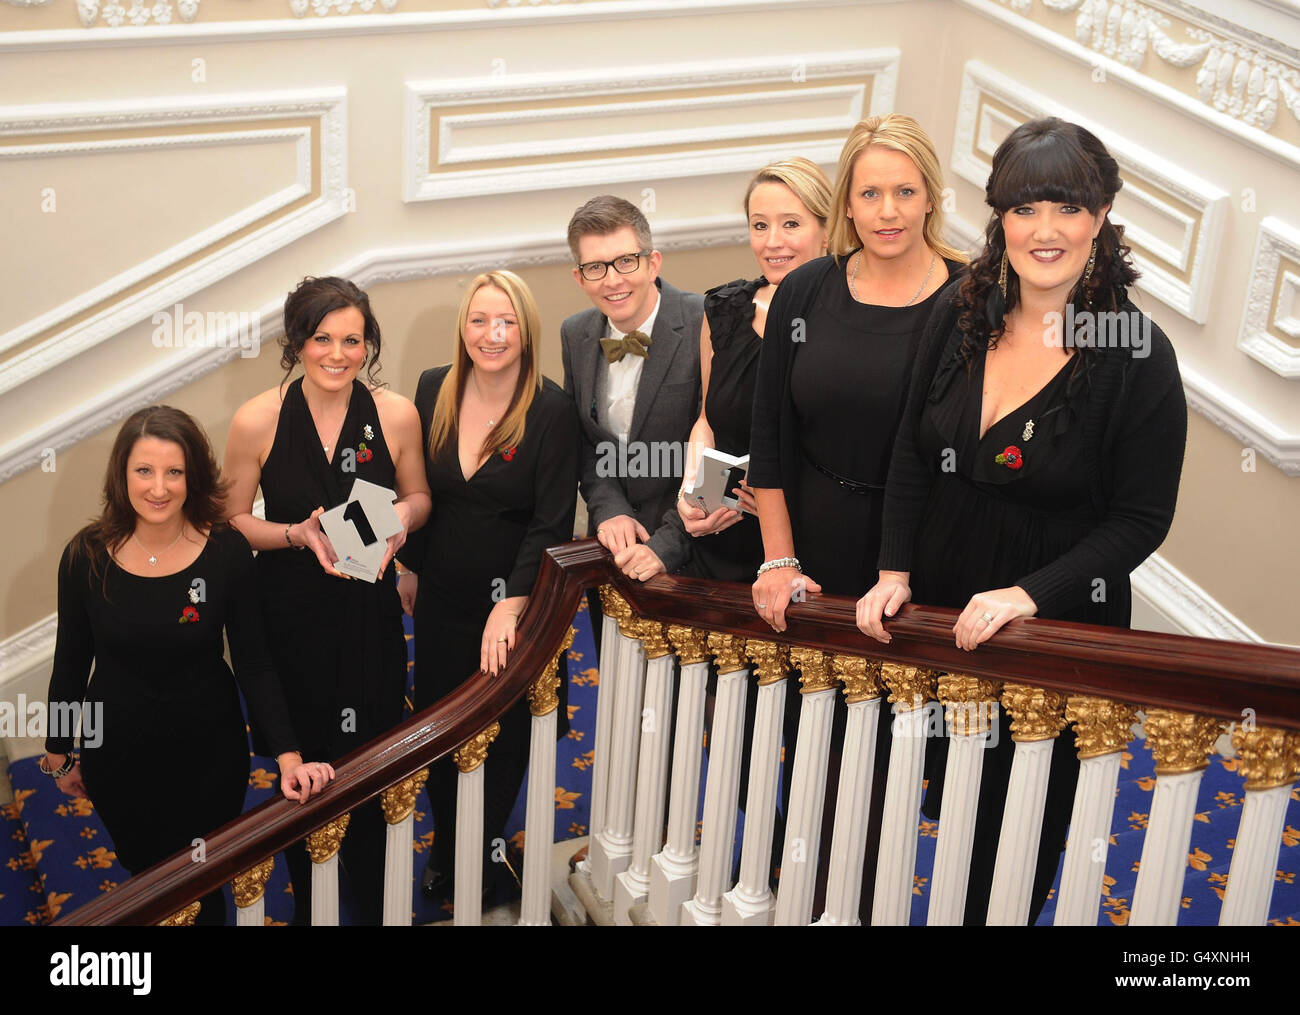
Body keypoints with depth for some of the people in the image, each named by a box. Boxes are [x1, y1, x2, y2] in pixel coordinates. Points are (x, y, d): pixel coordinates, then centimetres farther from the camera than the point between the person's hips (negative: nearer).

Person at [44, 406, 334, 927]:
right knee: (143, 871, 23)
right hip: (118, 759, 1)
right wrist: (59, 753, 8)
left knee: (201, 888, 14)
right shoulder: (87, 556, -15)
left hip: (208, 753, -1)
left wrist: (289, 756, -23)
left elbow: (254, 664, -13)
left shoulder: (227, 551, -17)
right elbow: (71, 663, -1)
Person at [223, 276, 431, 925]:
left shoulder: (395, 414, -8)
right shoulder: (257, 421, -12)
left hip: (371, 611, 1)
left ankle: (375, 901, 34)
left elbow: (419, 496, 8)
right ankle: (309, 901, 36)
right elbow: (232, 521, -2)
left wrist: (402, 516, -15)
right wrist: (299, 535, -19)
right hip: (289, 615, -1)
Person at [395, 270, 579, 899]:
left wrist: (511, 605, -25)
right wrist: (409, 568, 12)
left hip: (512, 601, -3)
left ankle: (483, 857, 33)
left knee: (503, 734, 11)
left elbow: (551, 523, -18)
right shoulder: (433, 390, -4)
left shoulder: (552, 411, -17)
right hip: (440, 597, 3)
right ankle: (445, 852, 34)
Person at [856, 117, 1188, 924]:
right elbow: (913, 451, 4)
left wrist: (1031, 594, -23)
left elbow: (1141, 519, -15)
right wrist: (896, 571, -4)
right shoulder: (963, 313, -5)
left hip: (1056, 621, -4)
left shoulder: (1139, 354, -19)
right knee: (947, 798, 22)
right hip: (937, 606, 4)